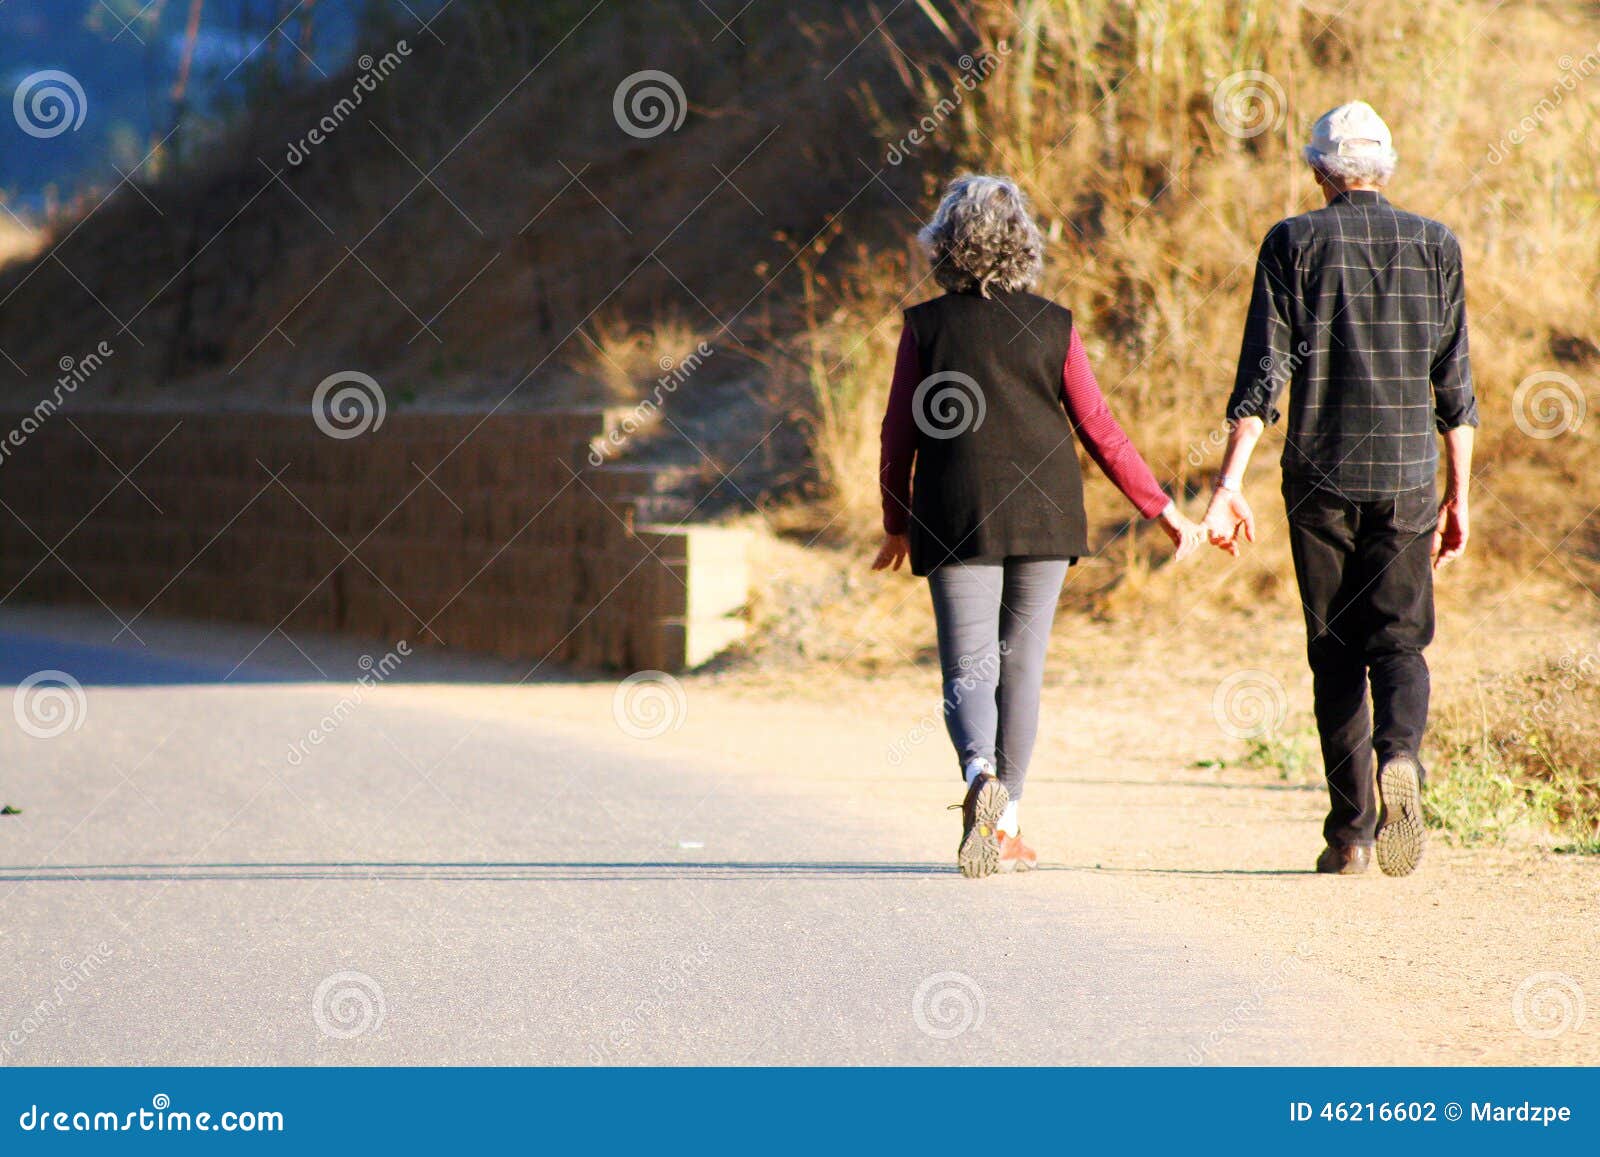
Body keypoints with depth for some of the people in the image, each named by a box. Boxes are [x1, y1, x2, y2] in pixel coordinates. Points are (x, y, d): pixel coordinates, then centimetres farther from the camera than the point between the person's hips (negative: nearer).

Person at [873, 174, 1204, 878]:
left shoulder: (925, 326, -1)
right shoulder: (1054, 326, 1)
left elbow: (899, 432, 2)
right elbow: (1098, 430, 1)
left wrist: (896, 525, 15)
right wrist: (1162, 510, 9)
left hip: (955, 519, -1)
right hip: (1043, 515, 1)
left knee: (967, 666, 0)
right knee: (1022, 663, 10)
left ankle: (981, 775, -29)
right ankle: (1006, 824, 12)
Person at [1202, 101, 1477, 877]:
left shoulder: (1294, 243, 0)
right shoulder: (1435, 246, 6)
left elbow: (1262, 372, -8)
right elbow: (1454, 385, 6)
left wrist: (1229, 482, -8)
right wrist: (1458, 496, 12)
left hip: (1320, 479, -1)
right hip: (1405, 478, 1)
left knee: (1334, 652, 8)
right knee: (1399, 638, 5)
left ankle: (1350, 832, 6)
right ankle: (1399, 754, -27)